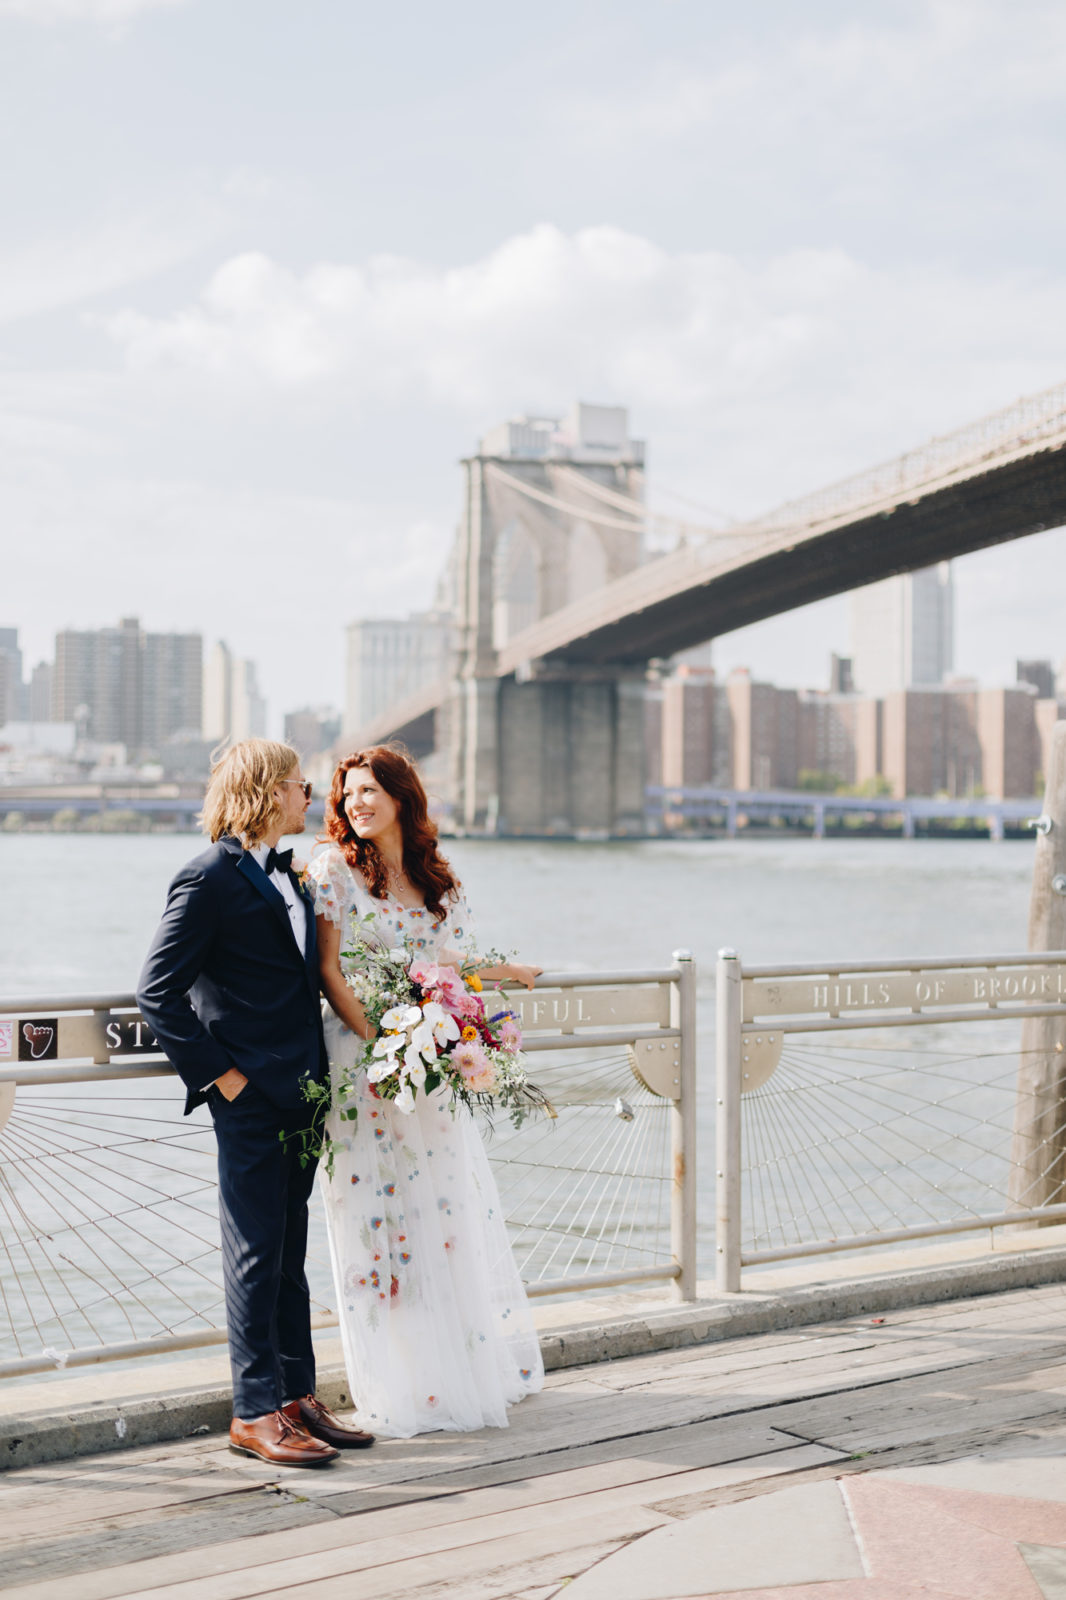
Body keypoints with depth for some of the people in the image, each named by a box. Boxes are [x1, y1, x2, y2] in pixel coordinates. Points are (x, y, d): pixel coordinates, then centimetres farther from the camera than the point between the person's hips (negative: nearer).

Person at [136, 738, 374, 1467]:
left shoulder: (286, 873, 13)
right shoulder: (210, 879, -12)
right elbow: (158, 994, -14)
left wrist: (317, 1071, 12)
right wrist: (218, 1072, -14)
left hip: (299, 1089, 8)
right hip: (250, 1096, -8)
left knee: (288, 1255, 13)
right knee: (257, 1257, -1)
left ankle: (298, 1399, 21)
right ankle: (256, 1413, 6)